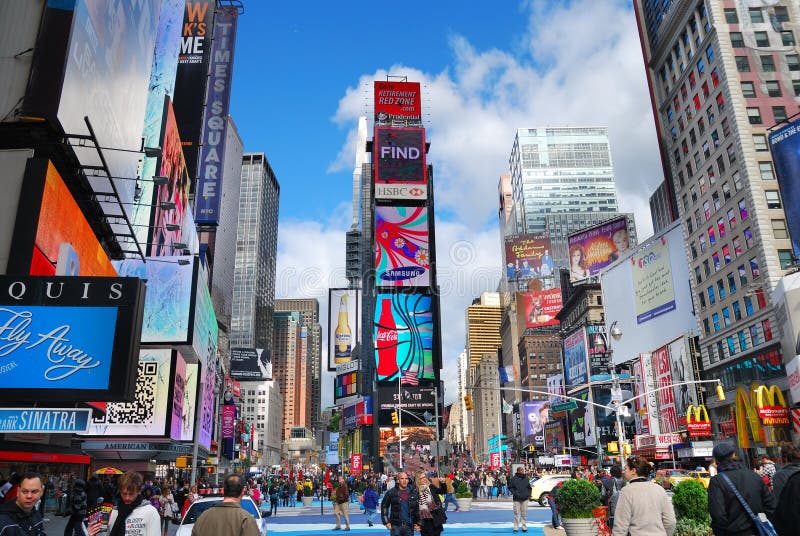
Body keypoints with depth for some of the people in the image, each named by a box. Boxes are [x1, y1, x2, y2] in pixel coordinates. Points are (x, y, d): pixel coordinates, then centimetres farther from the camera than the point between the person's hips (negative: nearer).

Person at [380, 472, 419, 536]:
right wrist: (386, 522, -1)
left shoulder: (413, 493, 4)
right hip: (396, 526, -2)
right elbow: (384, 506, 4)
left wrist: (417, 523, 3)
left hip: (409, 526, 2)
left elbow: (418, 508, 8)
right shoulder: (391, 493, -2)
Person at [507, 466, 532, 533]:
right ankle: (515, 528, 6)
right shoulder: (514, 478, -5)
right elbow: (510, 487, -2)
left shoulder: (526, 478, 7)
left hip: (525, 499, 3)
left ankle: (524, 528, 17)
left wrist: (529, 494, 3)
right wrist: (515, 493, -13)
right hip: (516, 499, -3)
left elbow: (529, 487, 17)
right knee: (517, 514, -1)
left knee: (524, 514, 8)